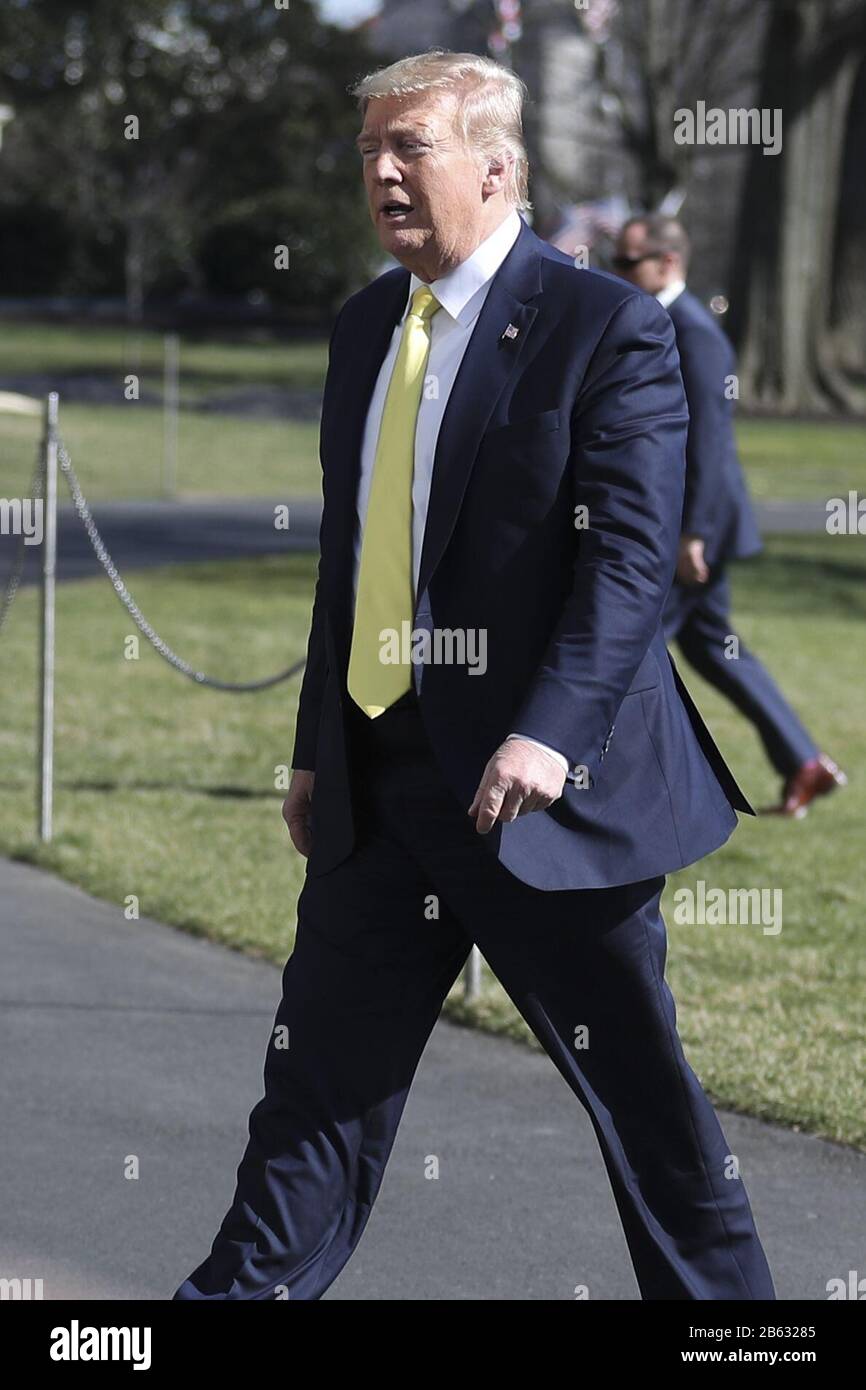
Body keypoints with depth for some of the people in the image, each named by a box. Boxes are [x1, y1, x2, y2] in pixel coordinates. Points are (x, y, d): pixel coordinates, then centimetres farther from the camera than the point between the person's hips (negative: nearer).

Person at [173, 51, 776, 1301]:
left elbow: (633, 552, -17)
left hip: (537, 782, -6)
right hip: (379, 778, 7)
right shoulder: (365, 328, 13)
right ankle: (248, 1289, 21)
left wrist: (550, 732, -27)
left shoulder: (604, 328, -10)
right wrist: (317, 748, 17)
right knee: (322, 1059, 12)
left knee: (639, 1085, 2)